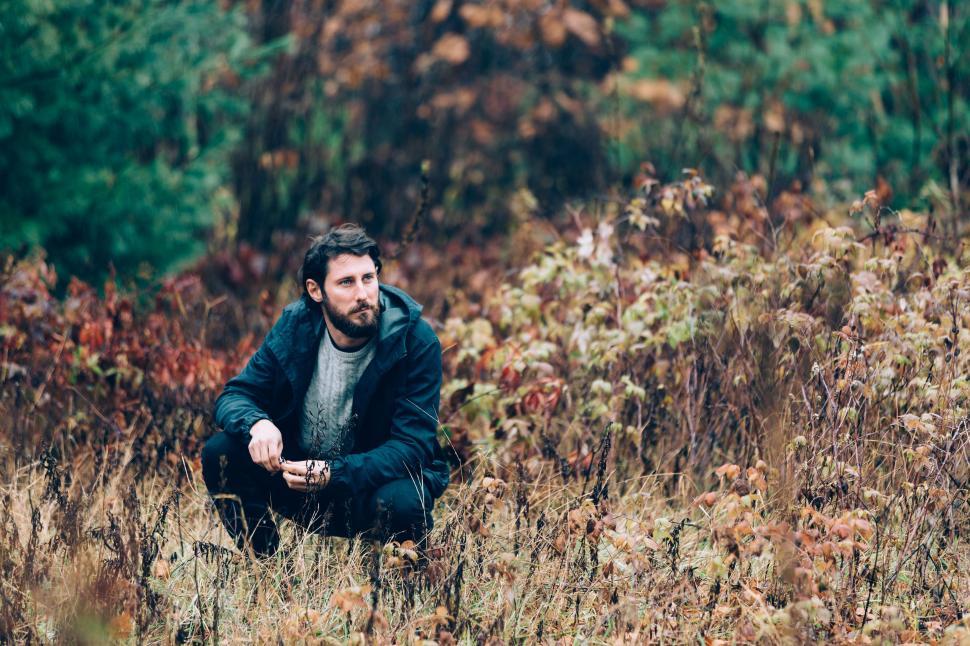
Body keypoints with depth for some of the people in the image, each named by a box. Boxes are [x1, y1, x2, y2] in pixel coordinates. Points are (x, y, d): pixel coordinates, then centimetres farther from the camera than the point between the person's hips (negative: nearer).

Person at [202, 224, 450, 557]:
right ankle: (263, 566, 0)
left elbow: (412, 445, -22)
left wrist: (334, 474, -37)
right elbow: (235, 395, -3)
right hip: (299, 471, 3)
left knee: (400, 503, -38)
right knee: (221, 452, -20)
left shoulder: (415, 341, -19)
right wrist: (256, 424, -29)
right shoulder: (295, 326, -8)